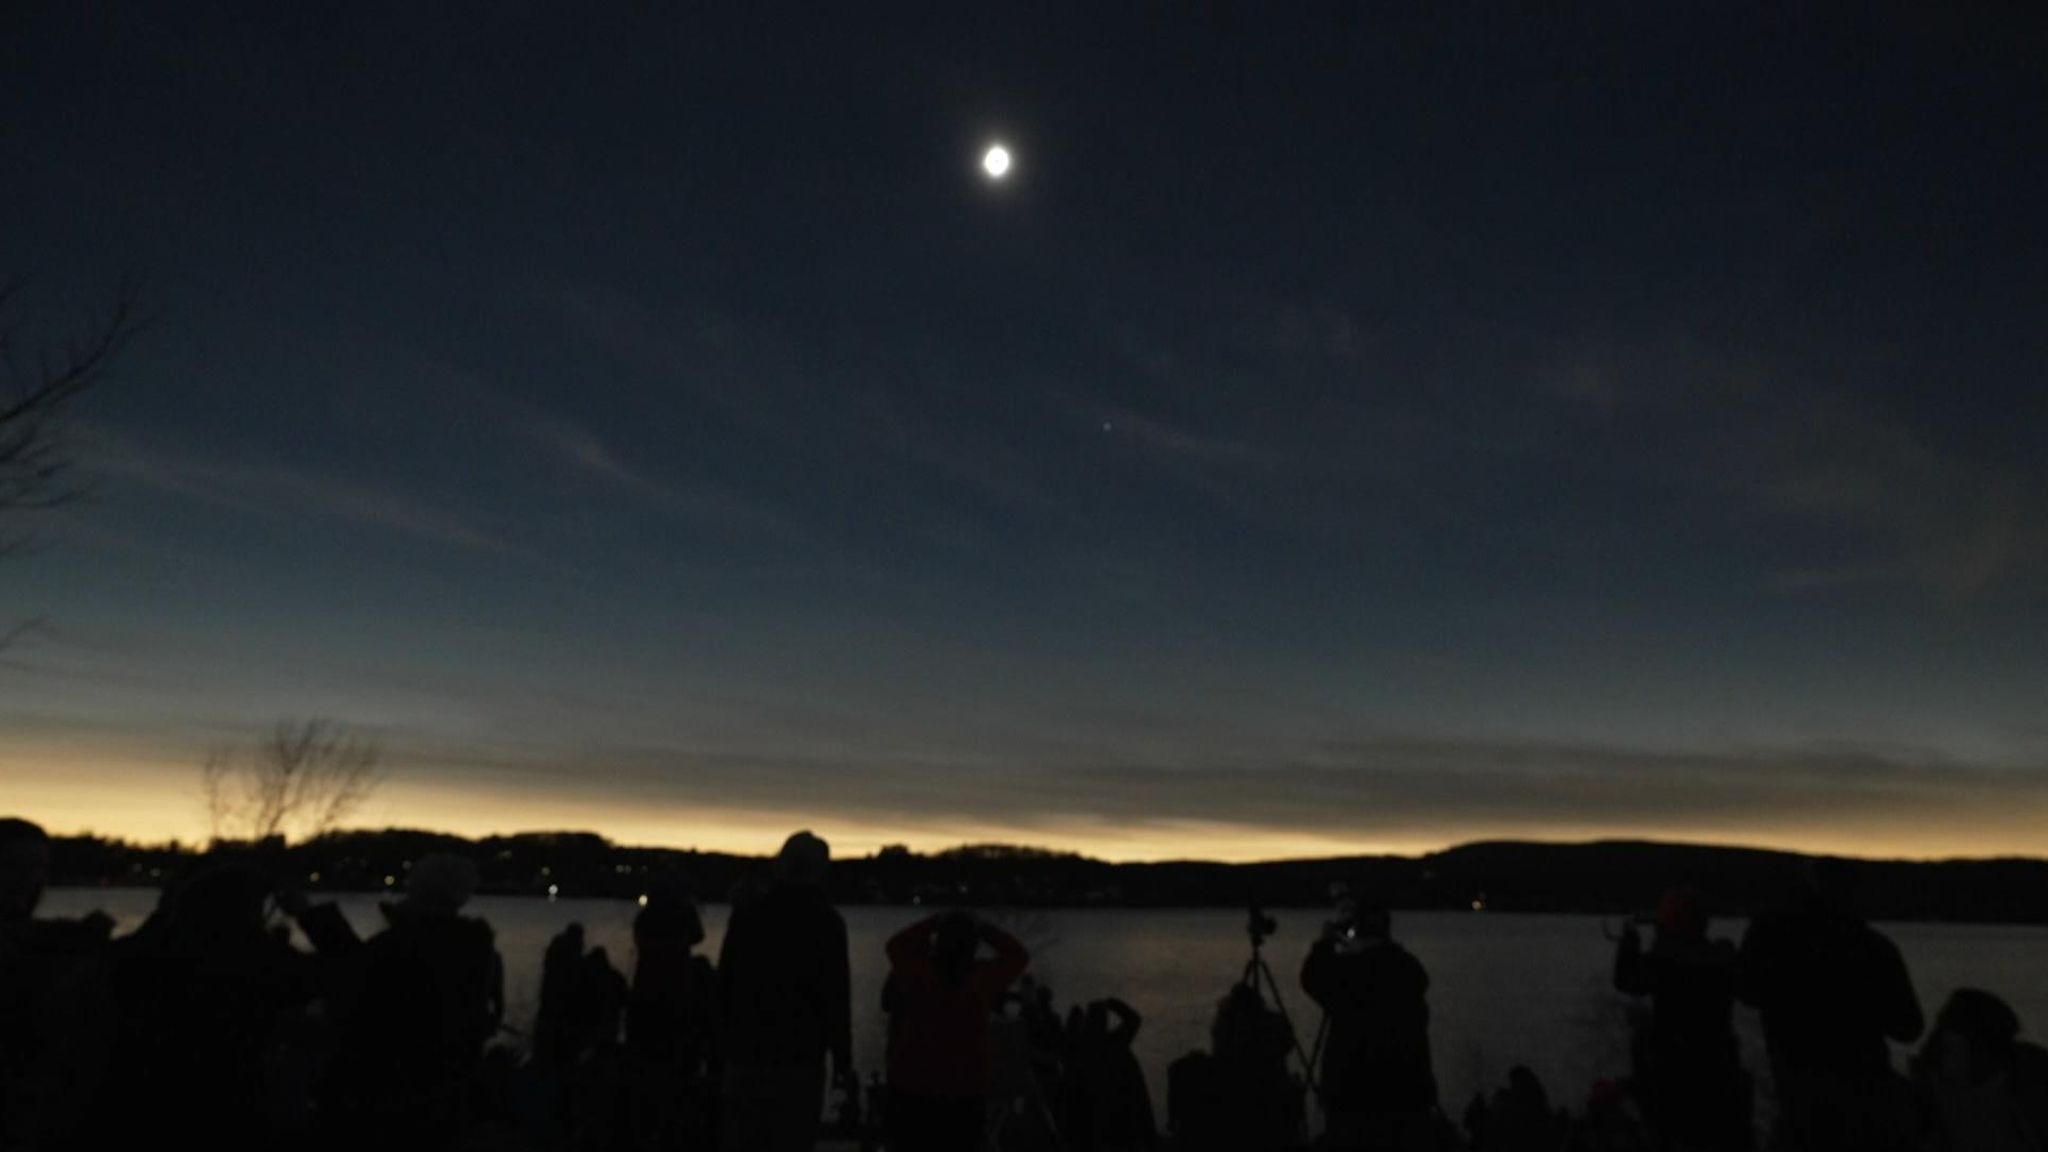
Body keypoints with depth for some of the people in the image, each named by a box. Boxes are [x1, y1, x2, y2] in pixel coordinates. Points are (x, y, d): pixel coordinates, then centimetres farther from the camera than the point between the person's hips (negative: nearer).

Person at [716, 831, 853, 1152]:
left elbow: (725, 986, 7)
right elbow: (836, 999, -9)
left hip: (746, 1055, 3)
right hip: (800, 1059, -3)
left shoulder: (746, 912, 3)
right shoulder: (826, 921, -7)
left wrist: (723, 1047, 14)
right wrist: (843, 1063, -1)